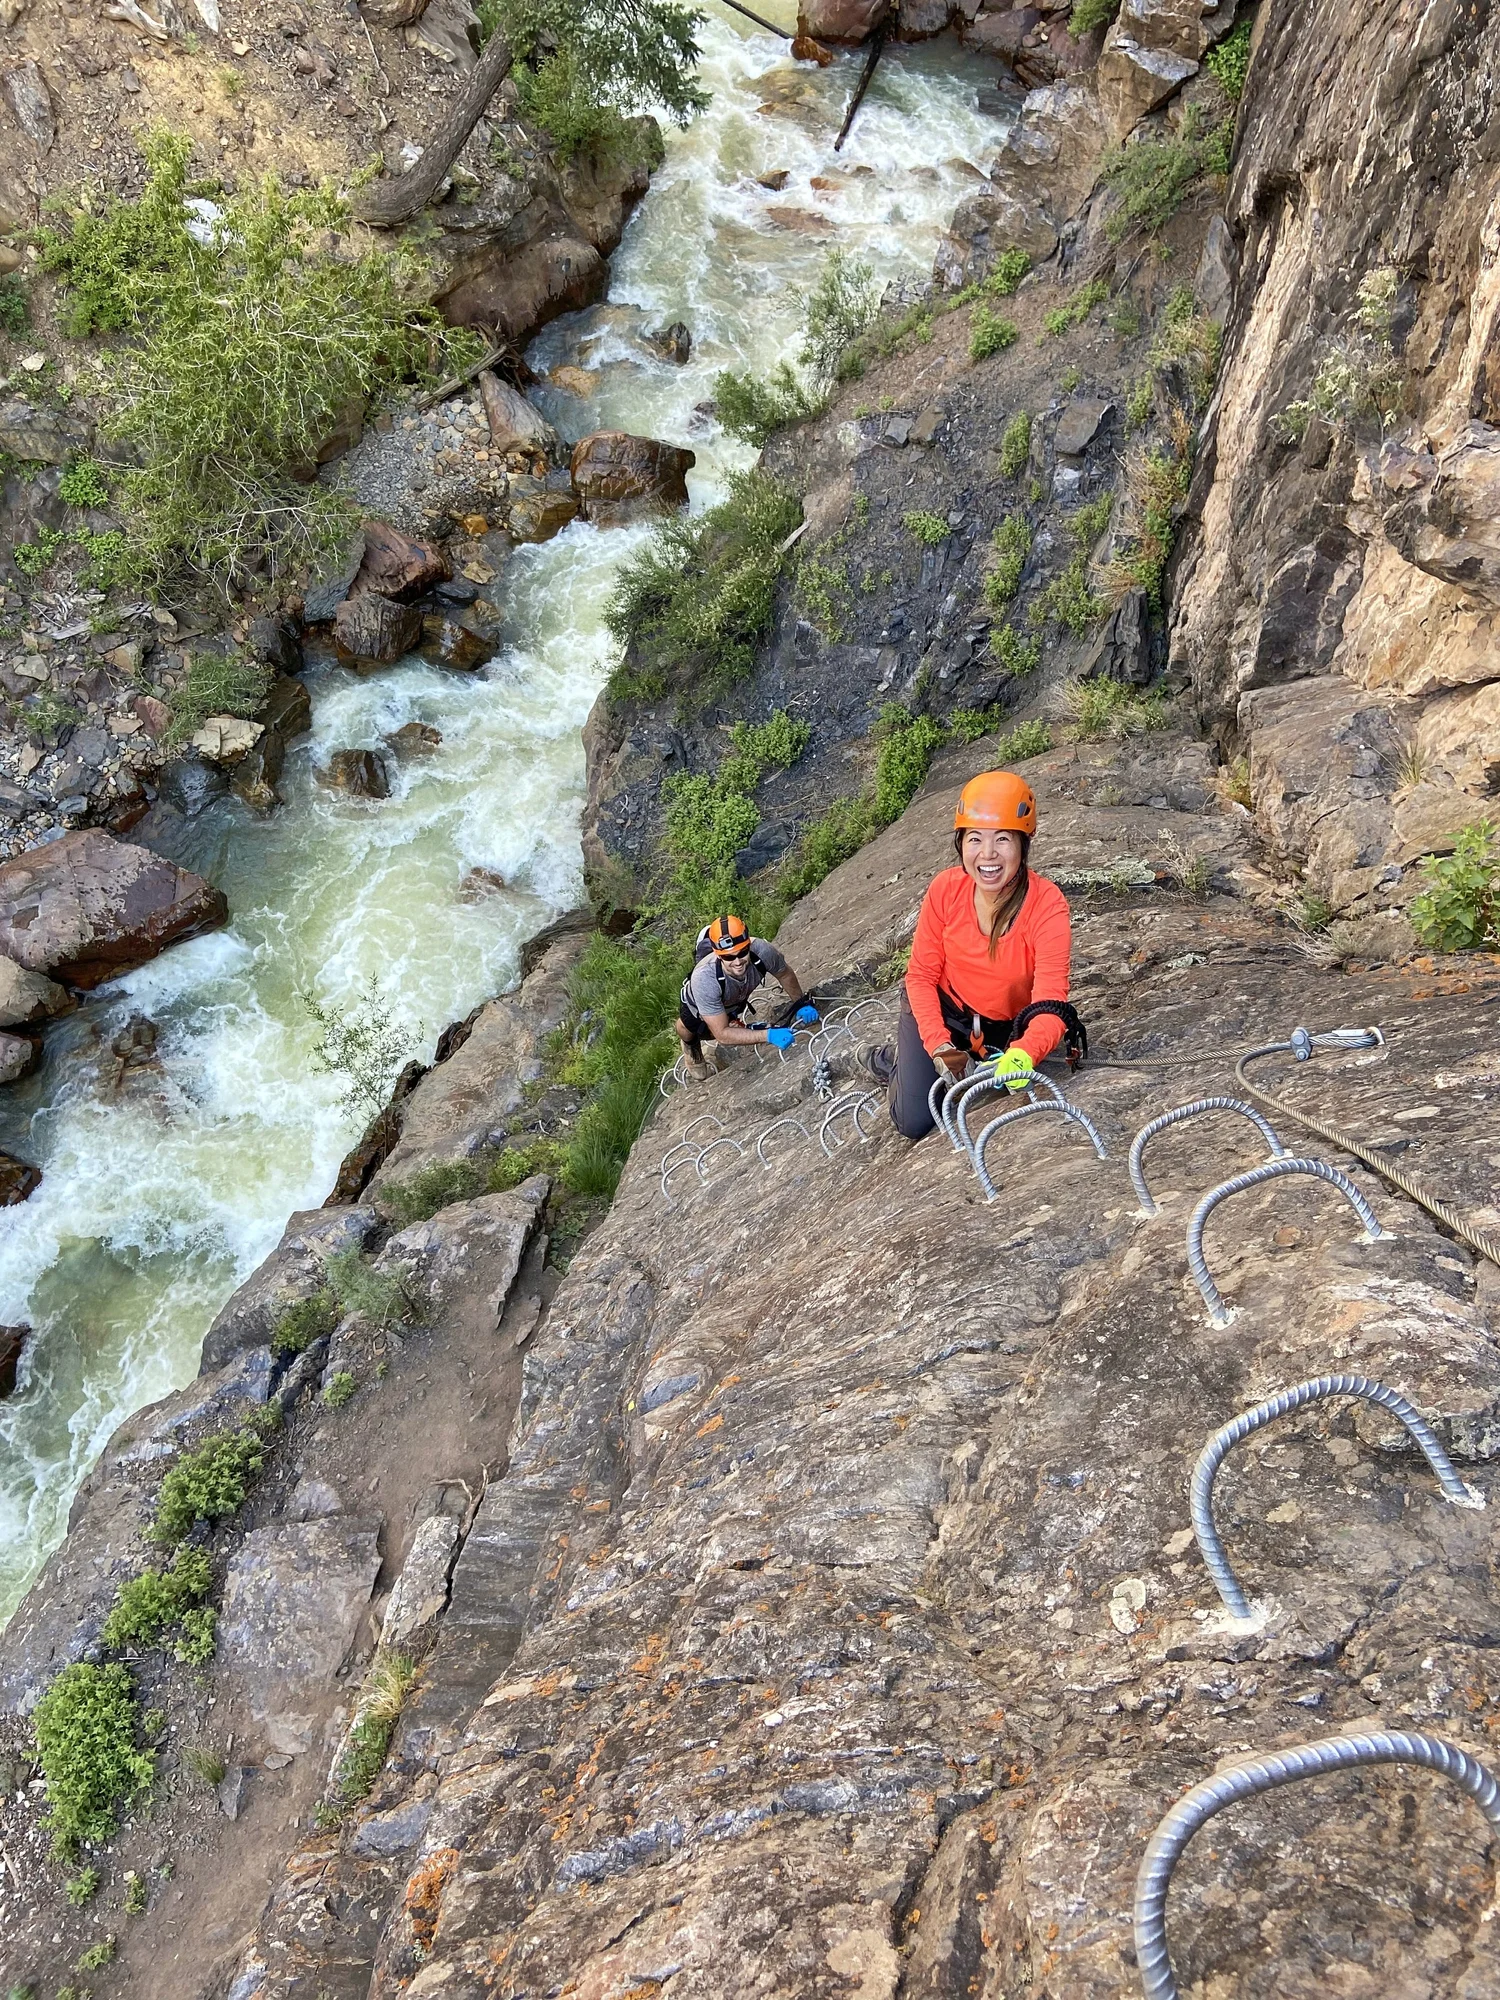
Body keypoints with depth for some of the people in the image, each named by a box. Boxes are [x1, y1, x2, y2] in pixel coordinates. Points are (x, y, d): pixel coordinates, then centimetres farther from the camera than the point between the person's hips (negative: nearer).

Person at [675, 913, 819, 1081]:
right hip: (699, 1005, -3)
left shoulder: (762, 951, -43)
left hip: (736, 1001, 3)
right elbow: (722, 1034, -42)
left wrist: (800, 1004, -13)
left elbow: (785, 975, -15)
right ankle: (690, 1045, 33)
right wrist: (768, 1035, -50)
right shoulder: (703, 979, -50)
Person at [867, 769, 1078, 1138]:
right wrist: (939, 1046, -27)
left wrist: (1025, 1053, -56)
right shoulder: (946, 889, -22)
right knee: (915, 1123, -6)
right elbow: (921, 976, -13)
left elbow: (1050, 1001, -35)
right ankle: (897, 1059, 25)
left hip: (1004, 1029, 0)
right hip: (942, 1010, 0)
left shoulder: (1048, 905, -29)